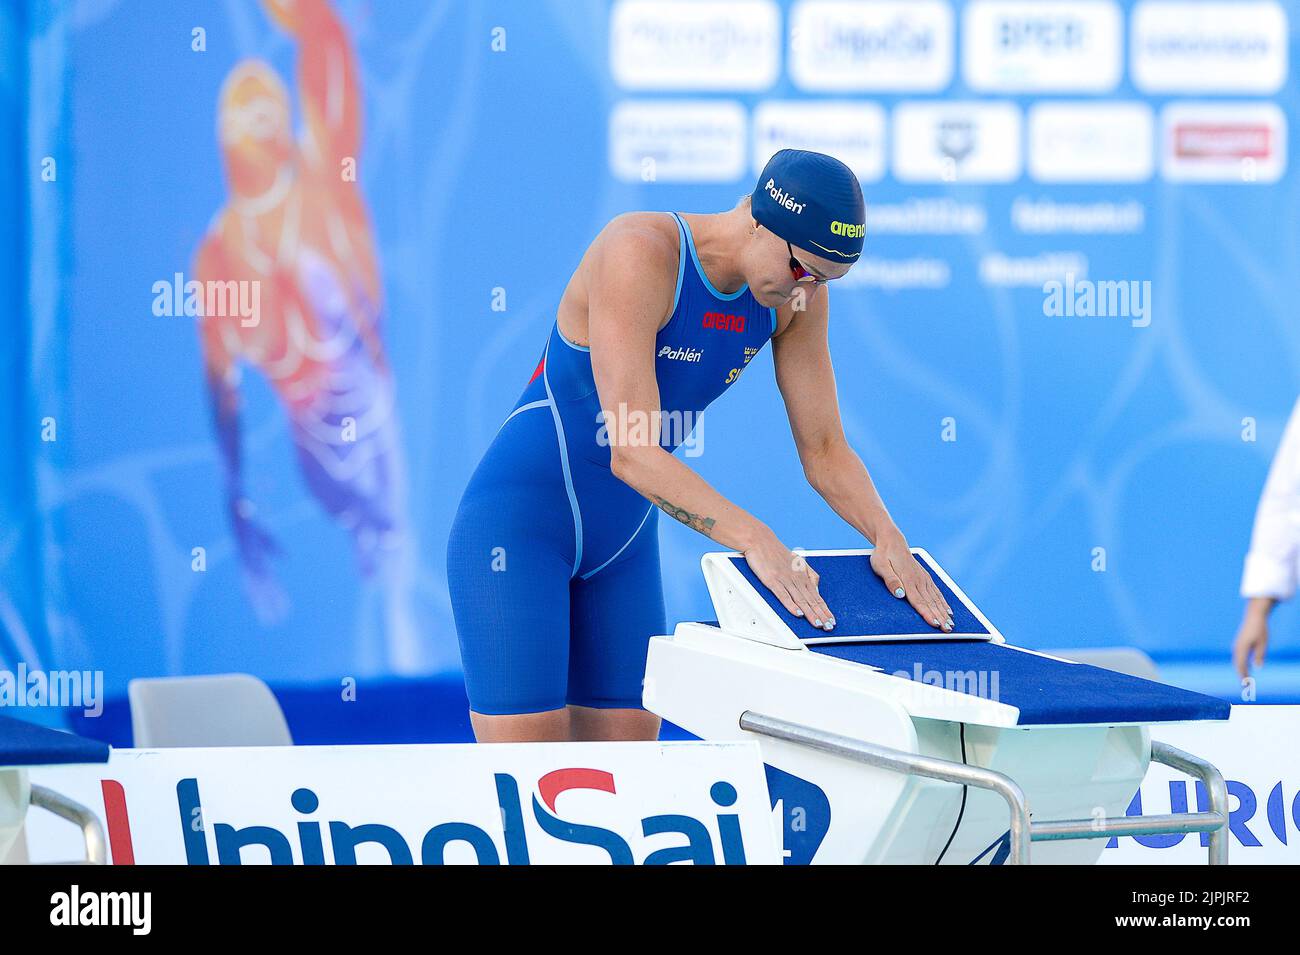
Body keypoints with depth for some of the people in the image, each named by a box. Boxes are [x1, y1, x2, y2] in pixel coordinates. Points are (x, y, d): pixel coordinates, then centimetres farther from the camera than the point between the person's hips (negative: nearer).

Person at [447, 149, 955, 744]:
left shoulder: (798, 295, -3)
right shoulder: (638, 253, -24)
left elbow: (824, 451, 3)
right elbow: (631, 453, -31)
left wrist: (887, 537, -16)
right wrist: (754, 539, -40)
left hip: (624, 539, 7)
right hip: (519, 522, -7)